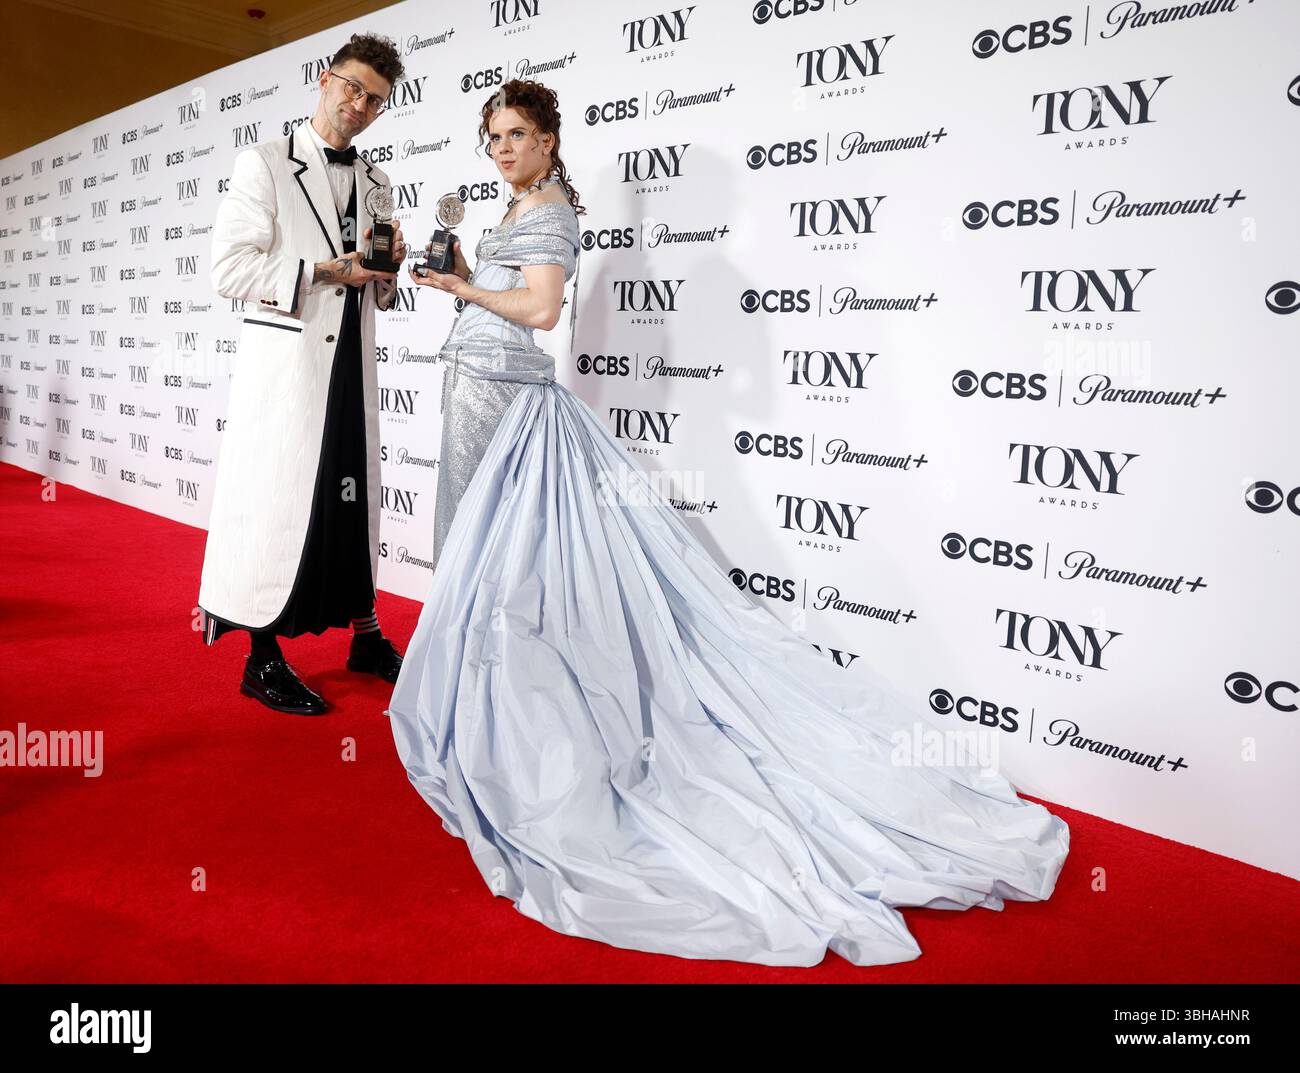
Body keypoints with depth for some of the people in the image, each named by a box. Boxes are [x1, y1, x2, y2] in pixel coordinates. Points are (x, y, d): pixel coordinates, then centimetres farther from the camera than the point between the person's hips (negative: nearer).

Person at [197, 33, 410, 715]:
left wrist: (385, 271, -2)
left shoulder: (374, 184, 16)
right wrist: (322, 270, -16)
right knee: (276, 502, -4)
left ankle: (365, 638, 24)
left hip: (352, 368, 6)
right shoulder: (264, 165, -1)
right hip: (285, 366, -6)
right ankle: (263, 659, 9)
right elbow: (229, 269, -11)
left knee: (355, 499, 12)